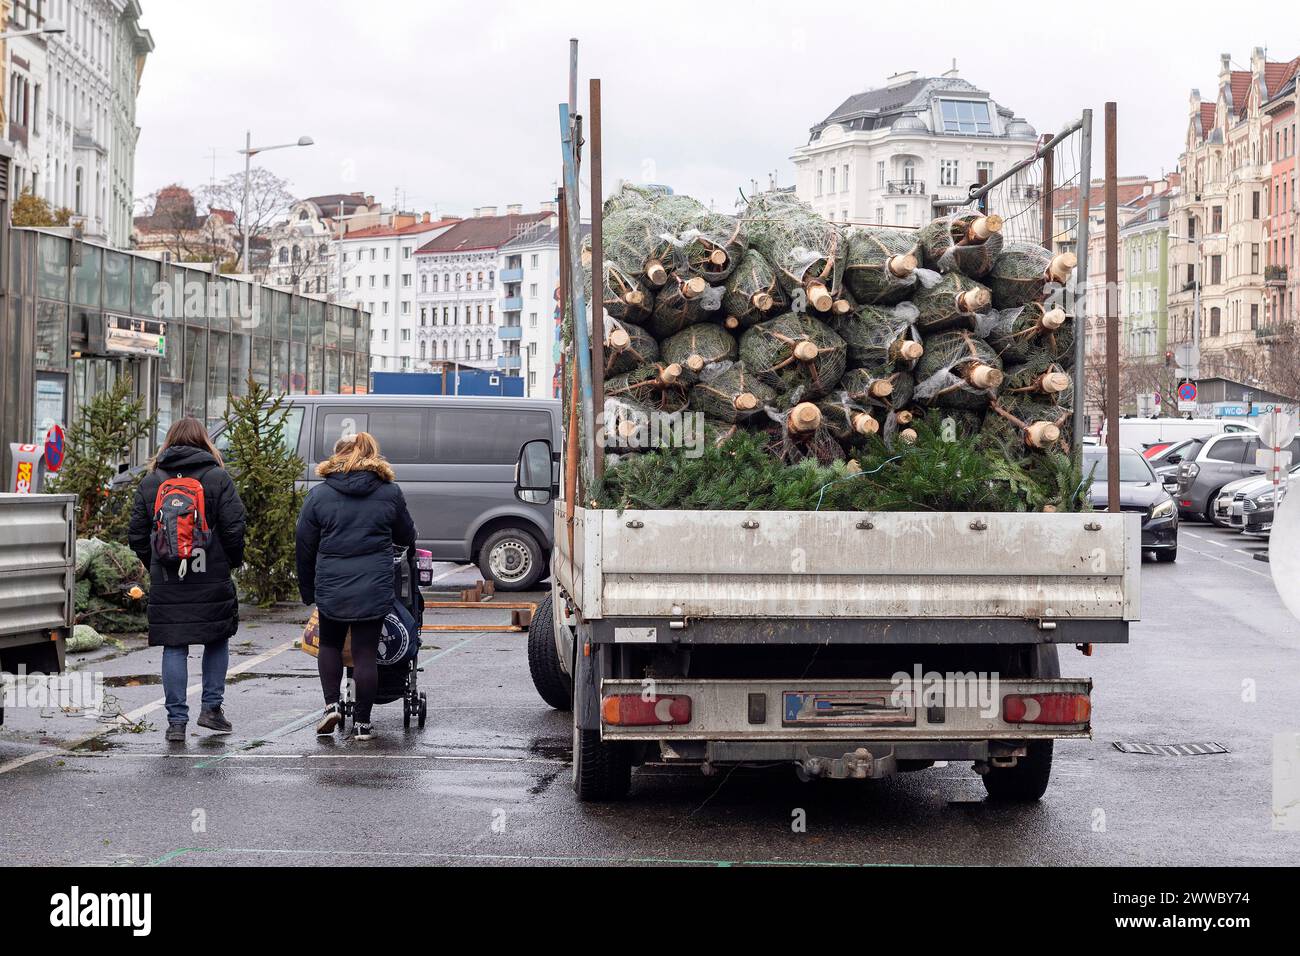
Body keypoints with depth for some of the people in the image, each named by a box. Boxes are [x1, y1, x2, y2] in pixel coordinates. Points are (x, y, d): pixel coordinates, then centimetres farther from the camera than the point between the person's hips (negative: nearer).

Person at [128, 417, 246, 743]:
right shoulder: (218, 477, -2)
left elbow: (136, 535, 6)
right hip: (212, 579, -1)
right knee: (217, 641, 16)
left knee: (174, 648, 4)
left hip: (166, 582, 2)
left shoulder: (150, 481, 6)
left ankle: (176, 720, 1)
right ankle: (211, 707, 13)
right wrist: (233, 560, 9)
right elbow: (234, 528, -7)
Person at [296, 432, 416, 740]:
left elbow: (305, 548, 5)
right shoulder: (390, 493, 4)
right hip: (375, 589, 0)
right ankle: (362, 723, 8)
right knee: (366, 653, 5)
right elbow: (407, 537, 16)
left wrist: (308, 592, 15)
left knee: (330, 644, 21)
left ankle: (331, 704, 7)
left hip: (331, 588, 0)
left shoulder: (318, 495, 2)